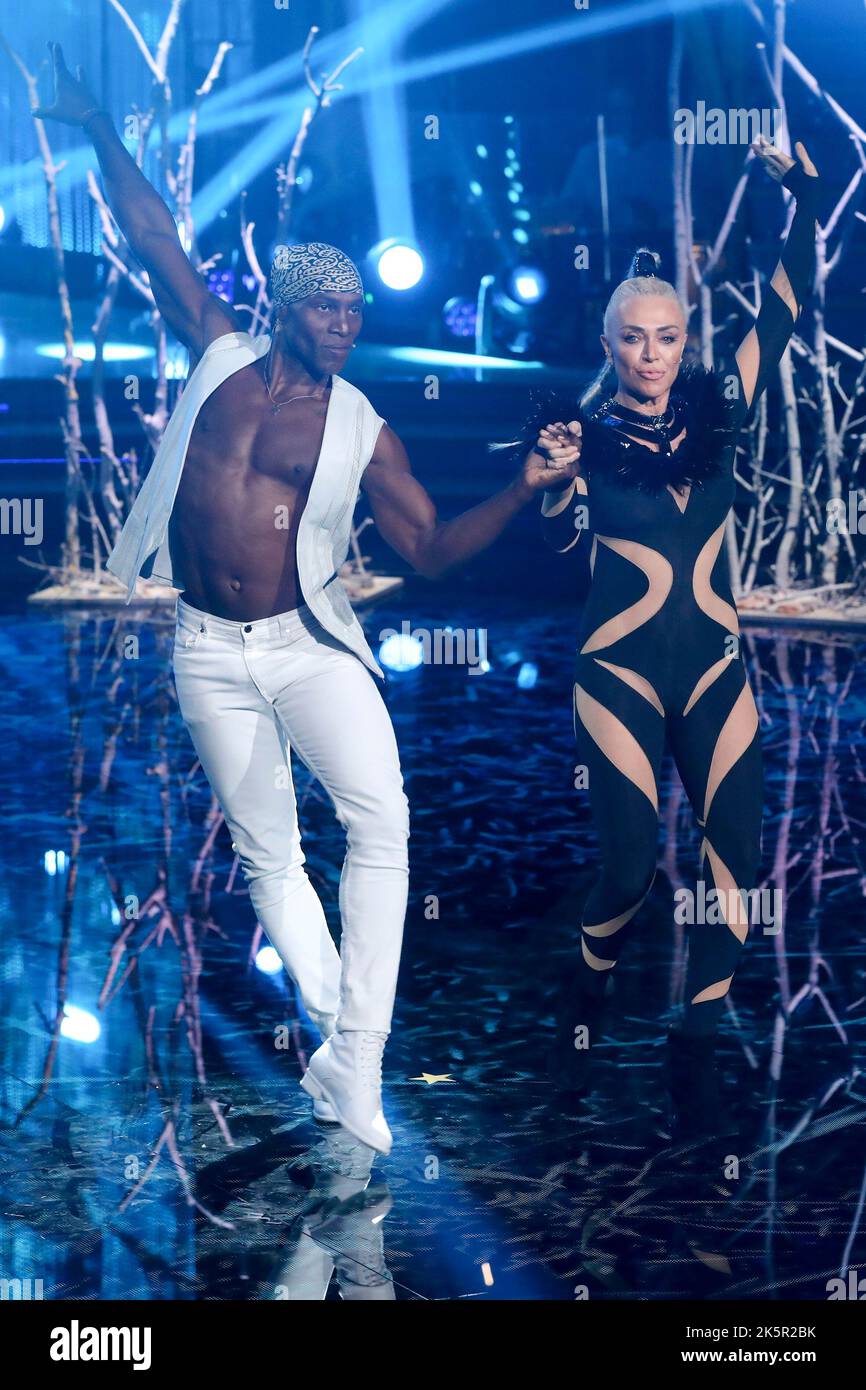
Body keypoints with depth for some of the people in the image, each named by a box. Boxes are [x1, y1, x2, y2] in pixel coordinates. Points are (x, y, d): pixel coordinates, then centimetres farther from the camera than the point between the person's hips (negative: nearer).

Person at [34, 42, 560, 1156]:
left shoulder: (358, 428, 2)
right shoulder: (219, 355, 4)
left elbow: (432, 549, 1)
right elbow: (153, 238, 7)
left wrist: (522, 488, -11)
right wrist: (98, 127, 7)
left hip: (309, 645, -1)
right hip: (211, 655, 1)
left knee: (381, 819, -19)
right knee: (268, 857, 5)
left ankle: (351, 1064, -16)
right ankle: (335, 1038, 18)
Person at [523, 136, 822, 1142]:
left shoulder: (715, 411, 4)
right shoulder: (588, 428, -1)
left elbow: (786, 305, 4)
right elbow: (559, 541, -10)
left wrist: (803, 191, -2)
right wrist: (557, 475, -29)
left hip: (714, 668, 3)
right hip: (620, 671, -3)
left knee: (735, 860, -6)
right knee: (630, 865, -9)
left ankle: (694, 1053, 8)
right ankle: (586, 1001, 21)